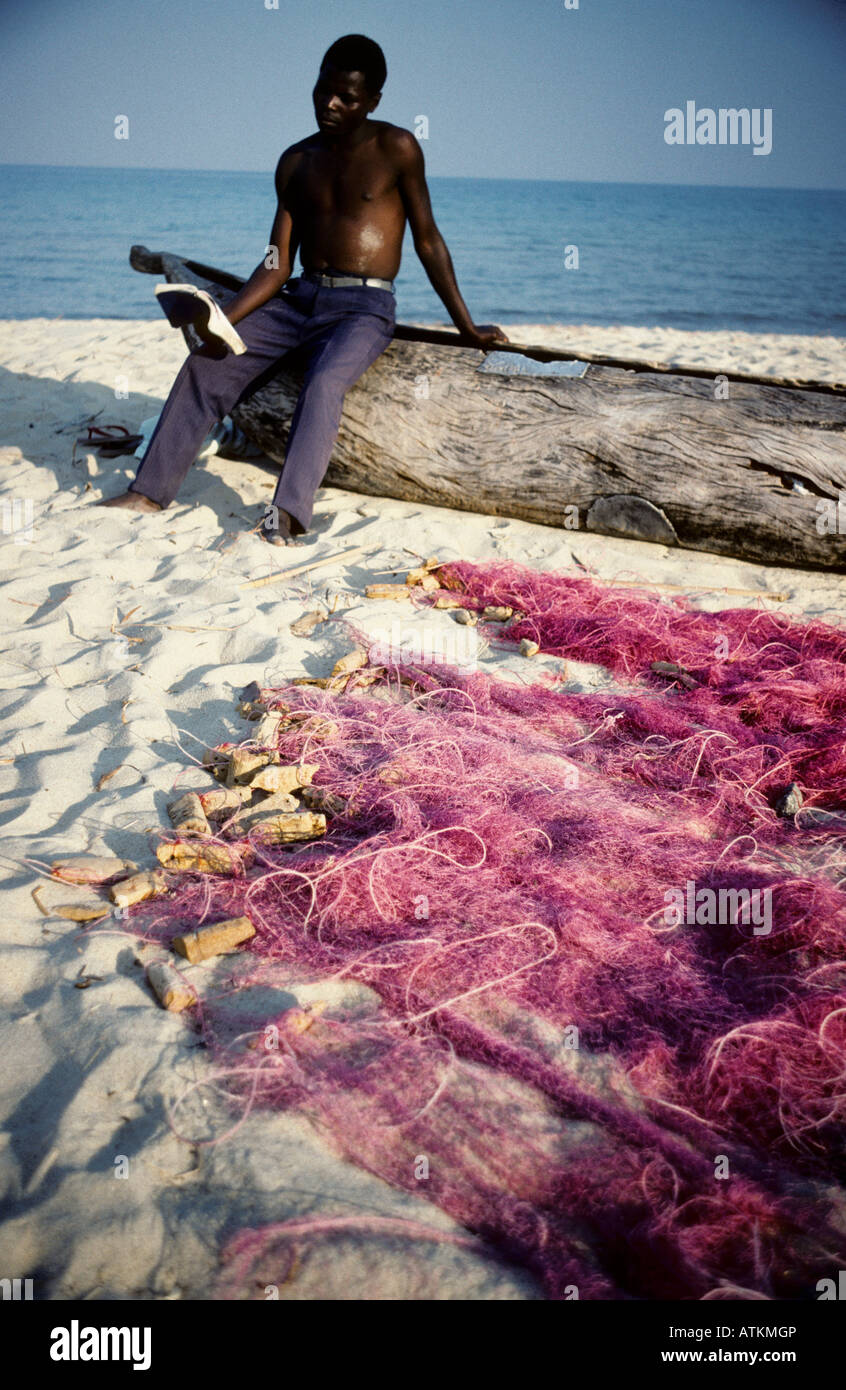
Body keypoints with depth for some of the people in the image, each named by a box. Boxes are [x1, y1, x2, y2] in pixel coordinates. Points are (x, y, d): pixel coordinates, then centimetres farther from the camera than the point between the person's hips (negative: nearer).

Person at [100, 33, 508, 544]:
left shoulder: (396, 149, -1)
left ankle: (290, 511, -43)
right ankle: (151, 490, -4)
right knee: (206, 362, -9)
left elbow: (428, 240, 2)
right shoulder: (296, 162, 11)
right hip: (299, 297, 5)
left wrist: (466, 327, 0)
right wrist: (222, 318, -9)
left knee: (324, 382, -36)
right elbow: (277, 264, 6)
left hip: (364, 307, -5)